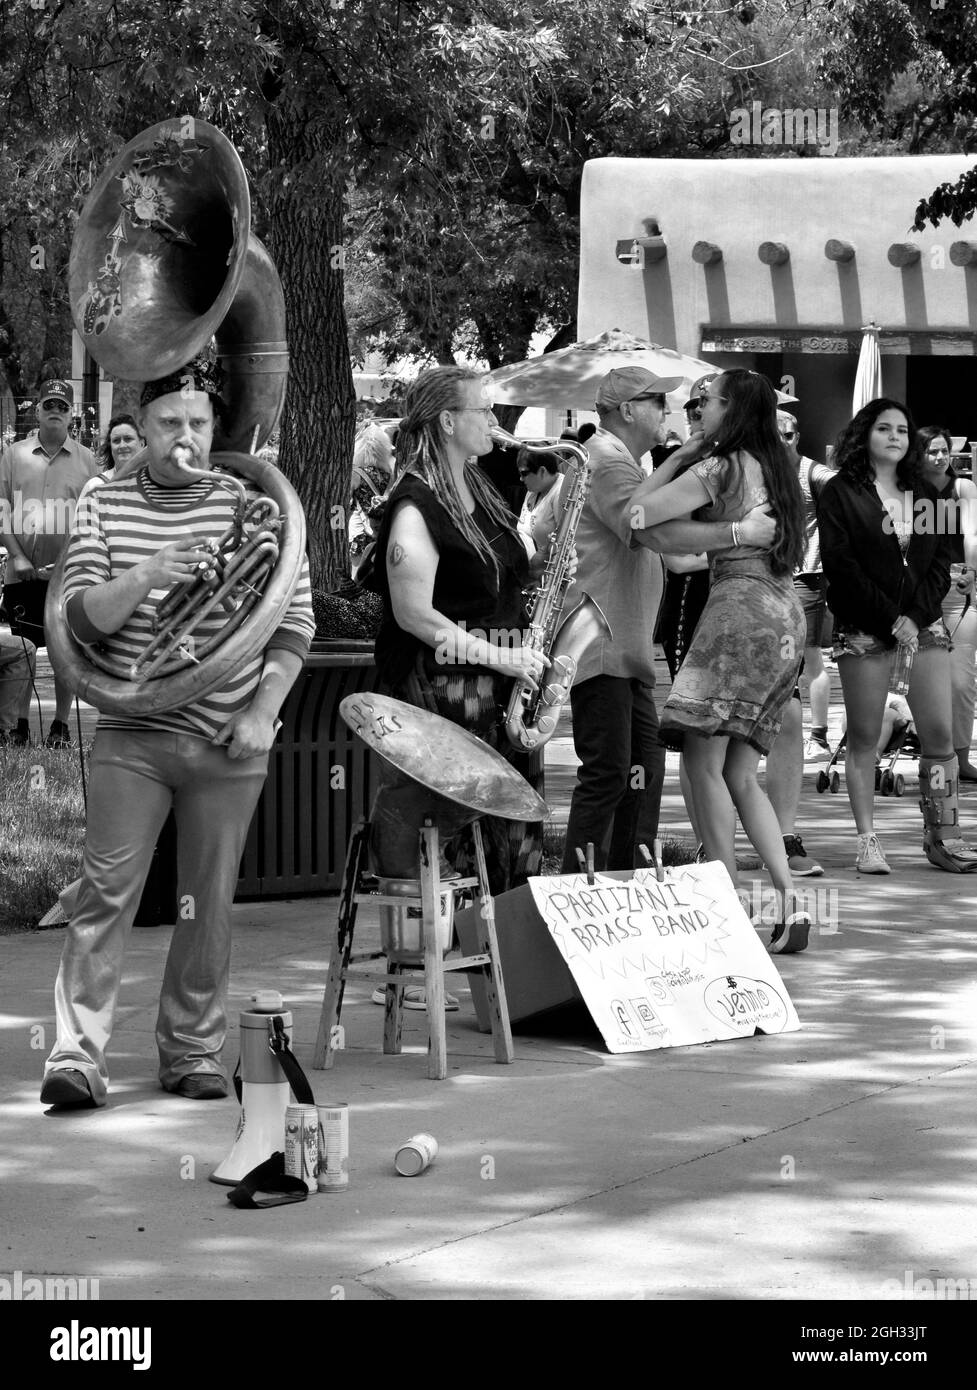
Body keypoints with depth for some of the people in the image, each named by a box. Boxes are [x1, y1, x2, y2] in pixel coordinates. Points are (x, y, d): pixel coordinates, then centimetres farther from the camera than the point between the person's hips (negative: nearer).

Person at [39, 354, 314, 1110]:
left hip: (229, 742, 0)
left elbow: (295, 622, 3)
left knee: (208, 905, 7)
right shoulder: (103, 507, 5)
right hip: (133, 735, 0)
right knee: (107, 890, -9)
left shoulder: (255, 507, 2)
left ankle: (194, 1049, 18)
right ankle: (78, 1053, -11)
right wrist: (142, 578, -21)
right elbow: (82, 617, -3)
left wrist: (264, 709, -7)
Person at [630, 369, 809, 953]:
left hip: (742, 606, -9)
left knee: (705, 760, -8)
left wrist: (674, 459, 4)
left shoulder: (721, 468, -6)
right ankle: (789, 902, 1)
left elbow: (638, 513, -12)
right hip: (786, 614, 9)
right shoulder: (775, 467, 19)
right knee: (742, 774, 9)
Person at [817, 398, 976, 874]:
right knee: (864, 736, -3)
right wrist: (891, 619, -13)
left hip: (922, 623, 4)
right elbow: (839, 563, -7)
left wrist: (914, 615, -8)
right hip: (864, 628, -4)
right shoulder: (840, 492, 2)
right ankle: (867, 840, -1)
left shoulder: (925, 494, 15)